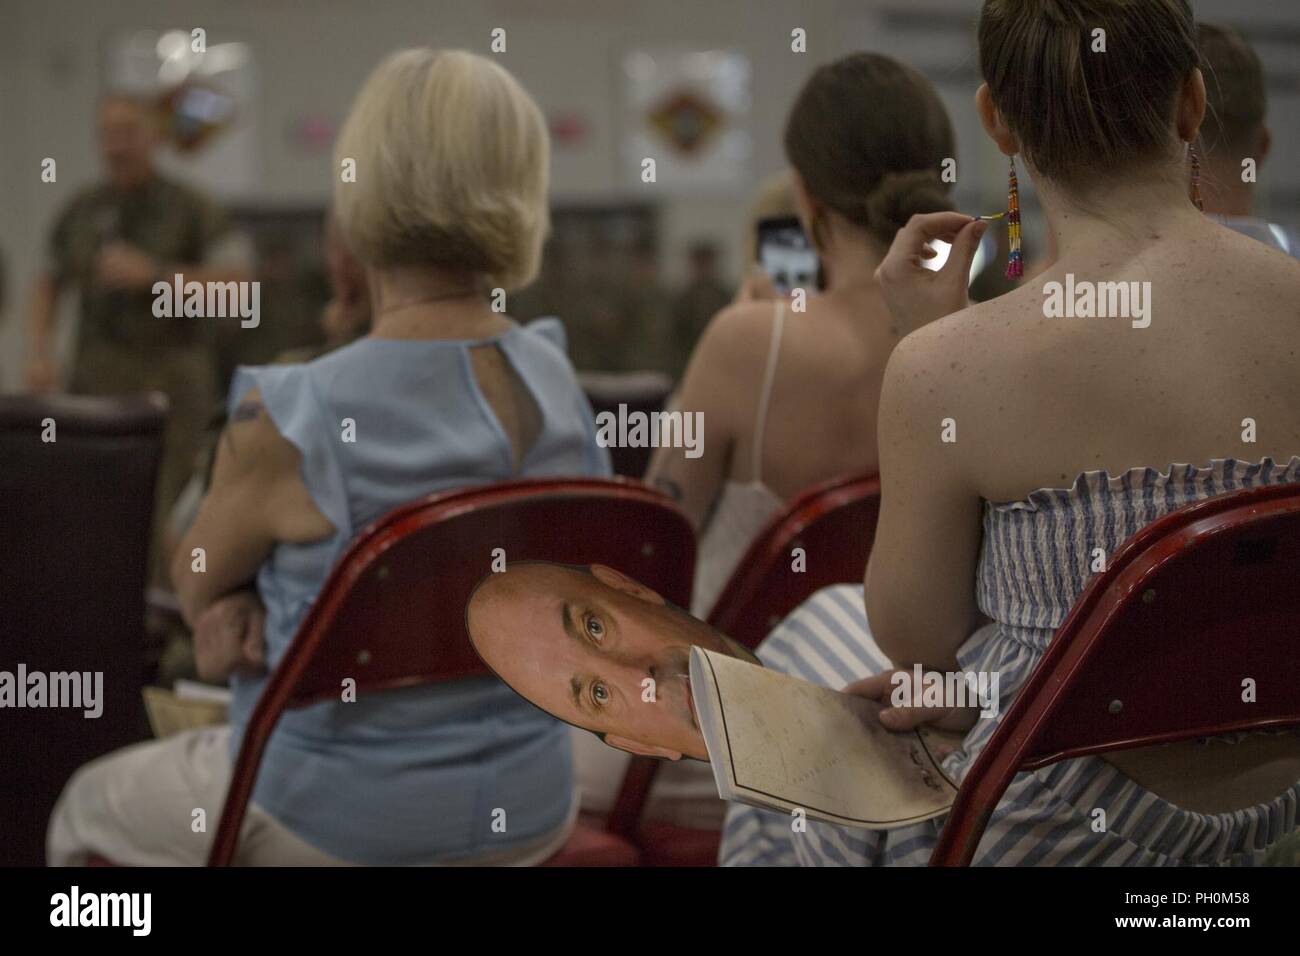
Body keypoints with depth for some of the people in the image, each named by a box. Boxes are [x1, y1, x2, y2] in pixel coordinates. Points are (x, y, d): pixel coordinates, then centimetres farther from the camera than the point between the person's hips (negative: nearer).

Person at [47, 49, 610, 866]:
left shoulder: (290, 418, -25)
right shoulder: (561, 385, -7)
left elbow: (196, 583, -5)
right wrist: (270, 602, -9)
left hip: (341, 822, -5)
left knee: (89, 806, 27)